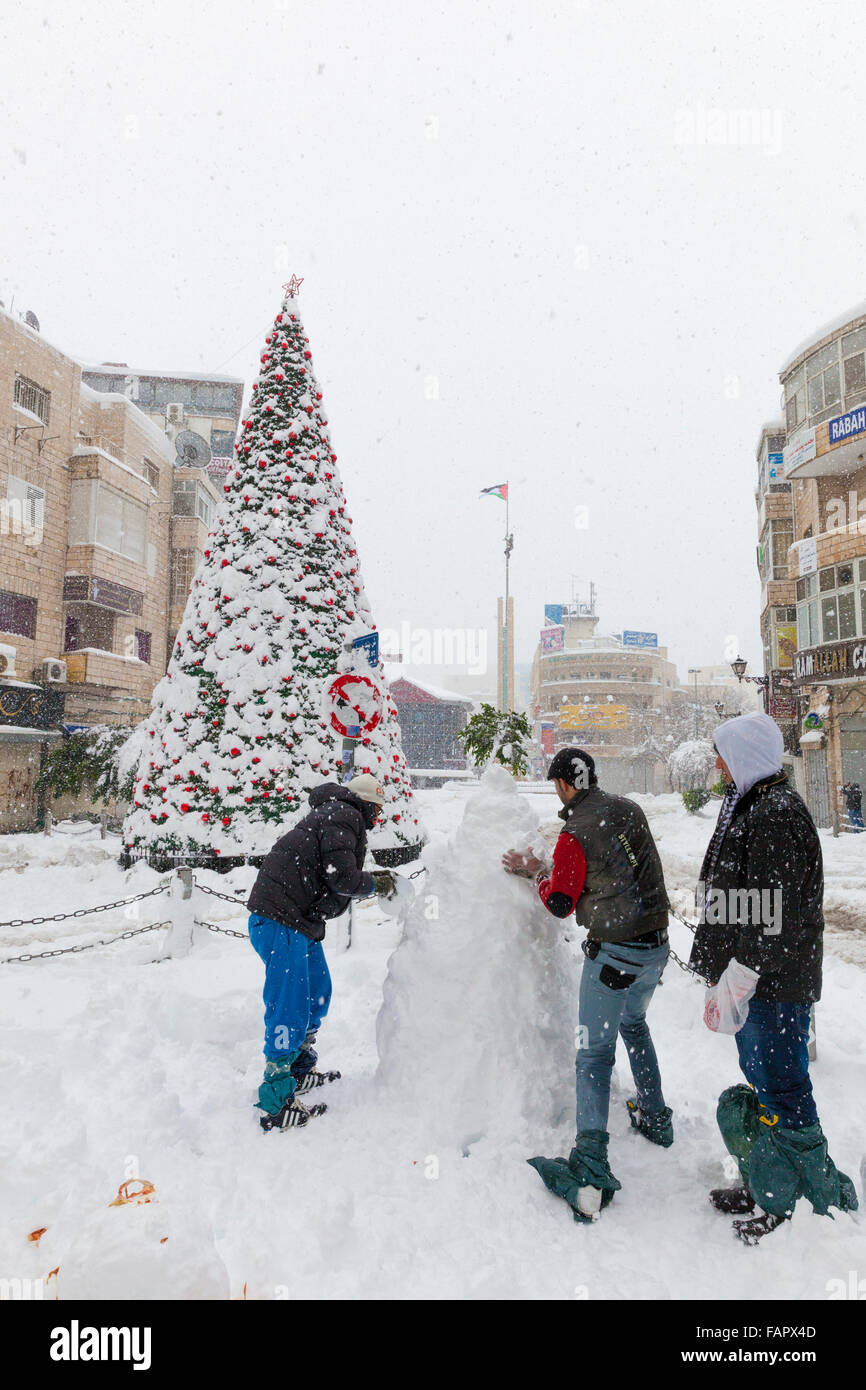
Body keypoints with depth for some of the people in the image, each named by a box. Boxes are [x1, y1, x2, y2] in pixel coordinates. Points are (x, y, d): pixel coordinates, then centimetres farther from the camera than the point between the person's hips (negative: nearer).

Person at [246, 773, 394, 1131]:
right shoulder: (344, 816, -11)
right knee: (290, 1011, -8)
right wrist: (375, 884, -2)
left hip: (299, 922, 11)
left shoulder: (333, 815, 22)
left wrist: (373, 878, 15)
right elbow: (342, 878, -19)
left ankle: (300, 1071, 36)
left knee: (318, 994, 21)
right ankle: (275, 1104, 0)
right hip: (281, 921, -11)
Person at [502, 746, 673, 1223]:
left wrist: (534, 870, 8)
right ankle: (655, 1119, 42)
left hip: (614, 954, -7)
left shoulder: (575, 834, -15)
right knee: (633, 1022, 30)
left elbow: (560, 904, -8)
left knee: (594, 1053, 0)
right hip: (657, 943, 7)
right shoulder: (630, 809, 4)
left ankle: (590, 1170, -4)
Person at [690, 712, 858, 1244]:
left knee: (781, 1089, 1)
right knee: (762, 1081, 20)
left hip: (774, 983, -11)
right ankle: (767, 1187, 35)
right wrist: (730, 976, 22)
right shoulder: (758, 805, 13)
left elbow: (773, 914, -24)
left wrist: (736, 981, -21)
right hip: (762, 979, 11)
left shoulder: (777, 814, -20)